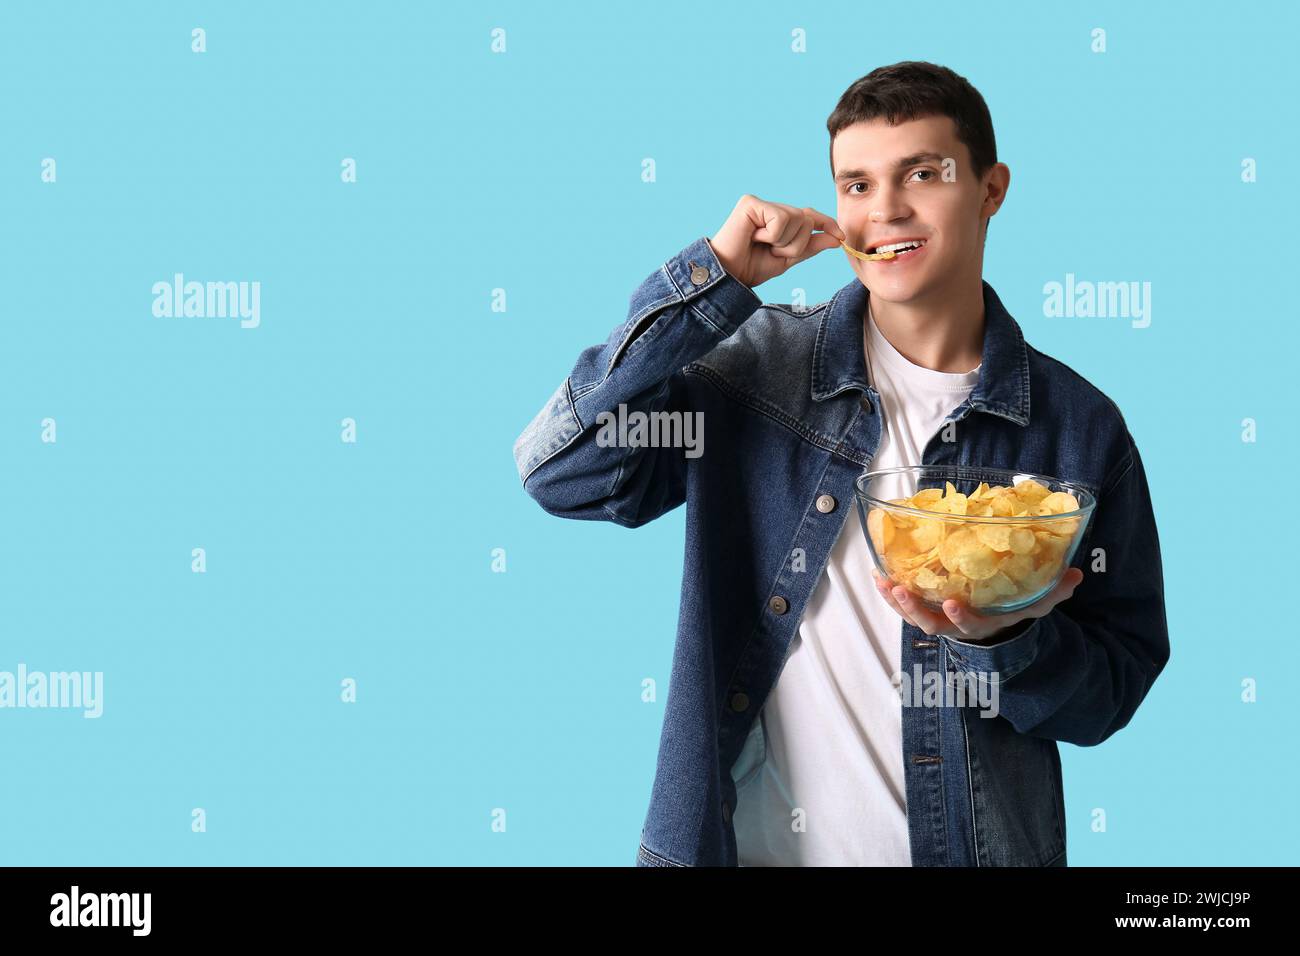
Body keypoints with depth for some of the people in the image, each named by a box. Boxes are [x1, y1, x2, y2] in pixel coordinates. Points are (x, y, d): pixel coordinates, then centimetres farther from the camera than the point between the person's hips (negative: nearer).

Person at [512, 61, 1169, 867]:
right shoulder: (762, 363, -5)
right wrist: (714, 280, -17)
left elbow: (1117, 690, -2)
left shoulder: (1080, 428, -5)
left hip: (976, 846, 0)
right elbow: (561, 472, -15)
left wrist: (1009, 640, -23)